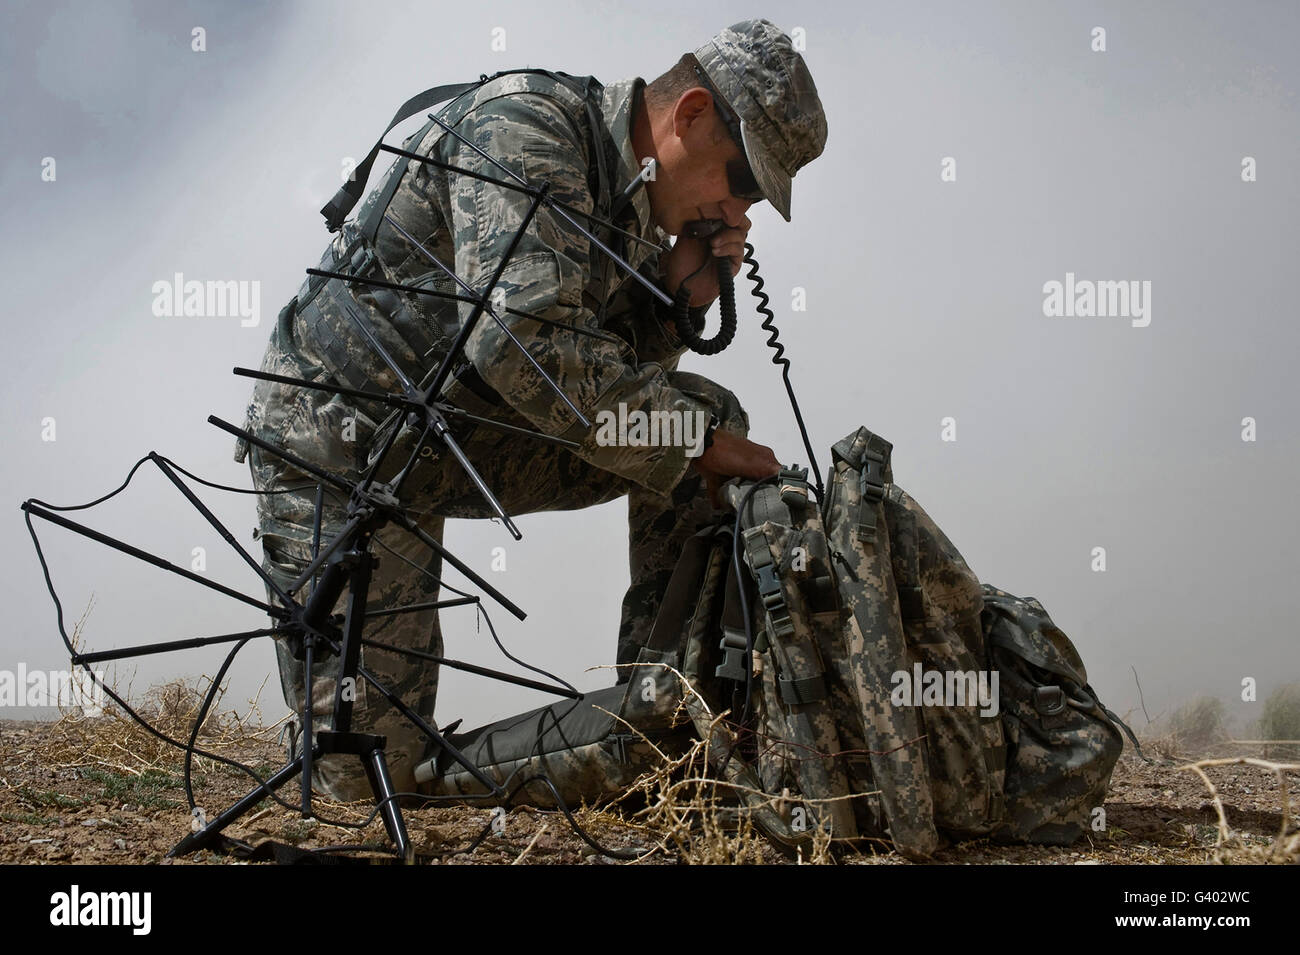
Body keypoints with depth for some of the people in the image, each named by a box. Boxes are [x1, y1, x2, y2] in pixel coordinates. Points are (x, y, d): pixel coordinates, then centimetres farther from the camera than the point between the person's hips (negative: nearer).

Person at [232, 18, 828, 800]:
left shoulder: (638, 206, 4)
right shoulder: (526, 125, -22)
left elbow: (619, 383, 10)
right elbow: (525, 341, -34)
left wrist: (684, 292, -8)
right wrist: (697, 446, -26)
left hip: (468, 432, 8)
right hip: (344, 434, -8)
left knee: (708, 413, -3)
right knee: (372, 775, -11)